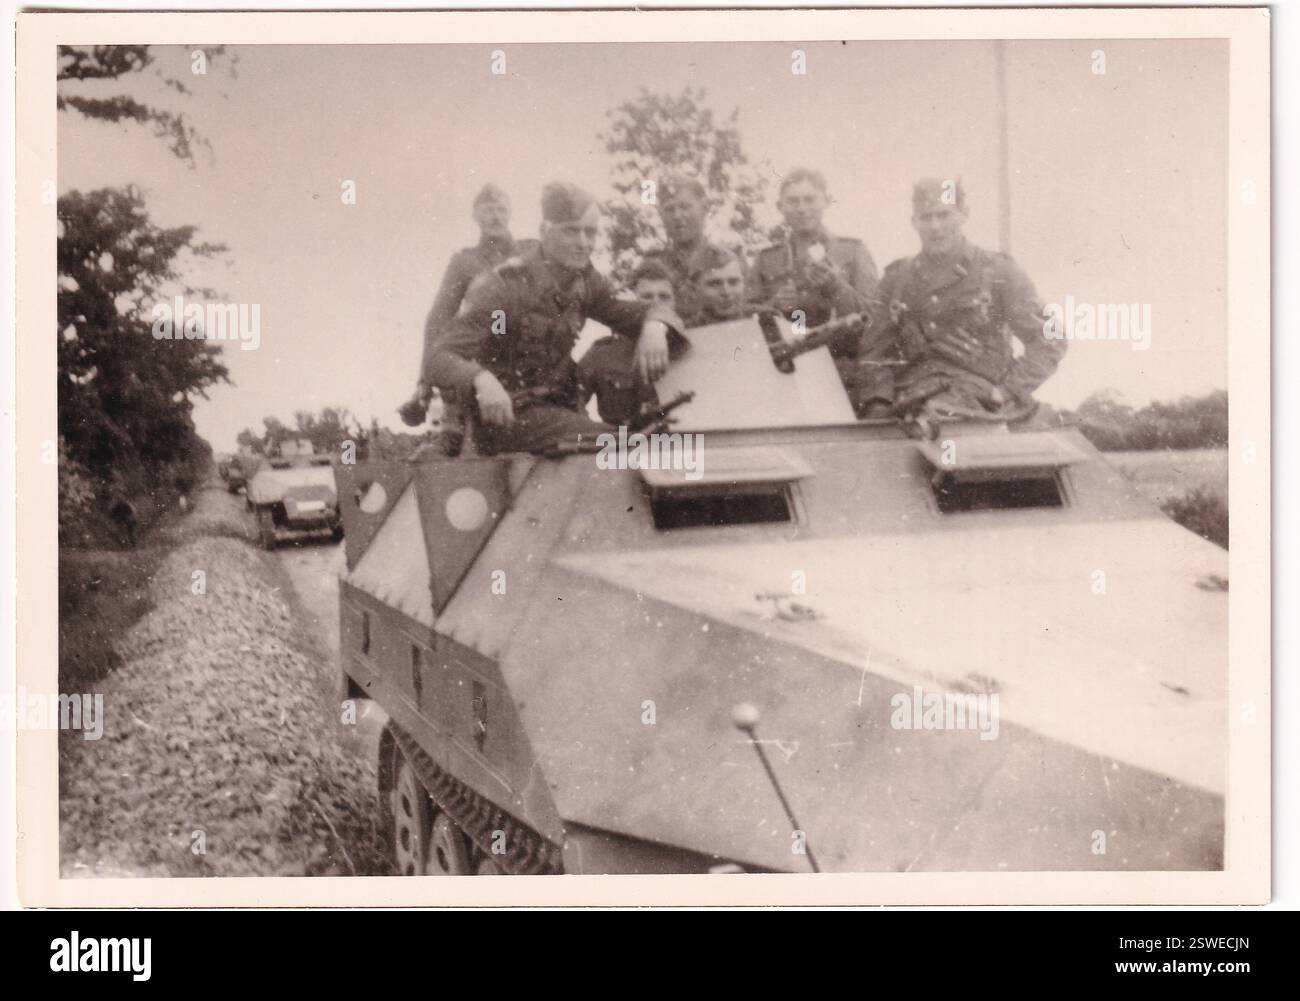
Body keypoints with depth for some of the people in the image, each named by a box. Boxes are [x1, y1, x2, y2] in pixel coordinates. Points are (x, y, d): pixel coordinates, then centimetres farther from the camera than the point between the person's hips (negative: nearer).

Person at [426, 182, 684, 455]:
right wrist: (481, 379, -42)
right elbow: (442, 360, -19)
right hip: (506, 417, -6)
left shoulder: (585, 281, 5)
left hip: (558, 407, 7)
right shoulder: (503, 285, -14)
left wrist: (654, 327, -18)